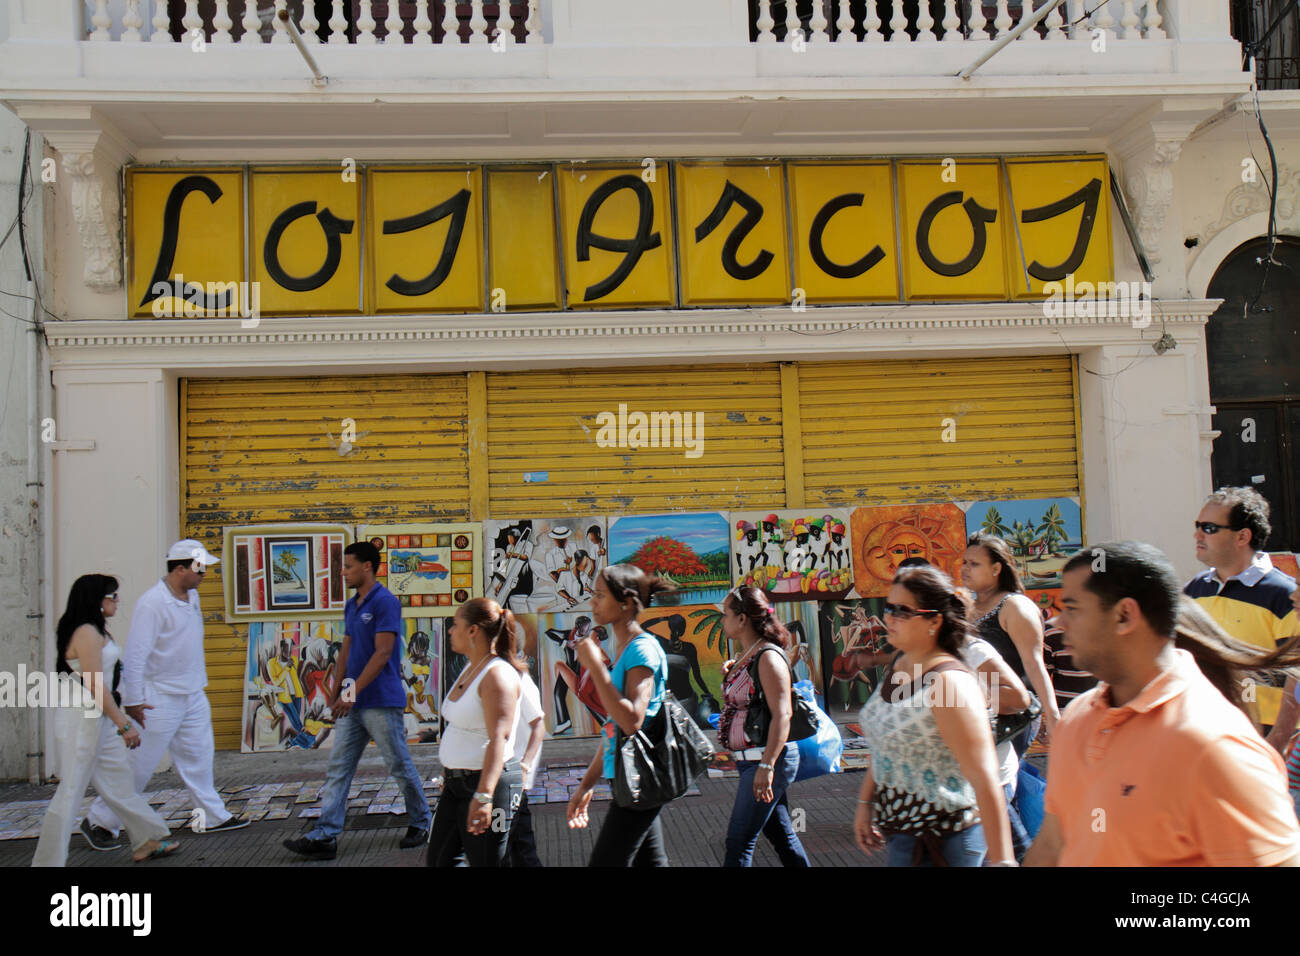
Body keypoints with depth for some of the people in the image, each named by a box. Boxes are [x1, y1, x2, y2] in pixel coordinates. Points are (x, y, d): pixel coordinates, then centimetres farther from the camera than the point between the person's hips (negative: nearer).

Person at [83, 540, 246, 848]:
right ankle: (101, 823, 14)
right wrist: (132, 700, -20)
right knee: (140, 763, 0)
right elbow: (135, 654, -20)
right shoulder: (152, 603, -20)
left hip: (193, 696, 8)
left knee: (198, 756, 14)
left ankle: (211, 817, 23)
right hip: (160, 699, -8)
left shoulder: (191, 596, 7)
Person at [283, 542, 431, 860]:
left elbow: (382, 653, -19)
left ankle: (420, 824, 21)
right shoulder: (351, 606, 15)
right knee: (338, 768, 4)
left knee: (400, 766, 4)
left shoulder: (385, 602, -13)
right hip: (353, 703, 8)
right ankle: (325, 836, 5)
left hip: (382, 703, -8)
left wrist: (354, 690, -22)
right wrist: (336, 690, 14)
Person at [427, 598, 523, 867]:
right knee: (438, 859, 17)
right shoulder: (471, 668, 10)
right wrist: (449, 775, 27)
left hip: (489, 782, -10)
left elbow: (499, 738, -27)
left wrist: (483, 795, -34)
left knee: (485, 862, -2)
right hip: (456, 783, 10)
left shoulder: (497, 674, -19)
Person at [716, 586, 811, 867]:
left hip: (769, 758, -10)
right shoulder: (747, 657, 11)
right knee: (781, 836, 15)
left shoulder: (768, 657, -17)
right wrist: (732, 668, 10)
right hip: (748, 759, 10)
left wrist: (766, 766, -29)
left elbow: (782, 714, -24)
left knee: (739, 842, -7)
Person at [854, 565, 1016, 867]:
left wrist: (1001, 861, -28)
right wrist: (865, 802, 15)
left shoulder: (949, 683, -22)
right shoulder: (900, 664, 4)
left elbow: (984, 780, -26)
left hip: (942, 842, -8)